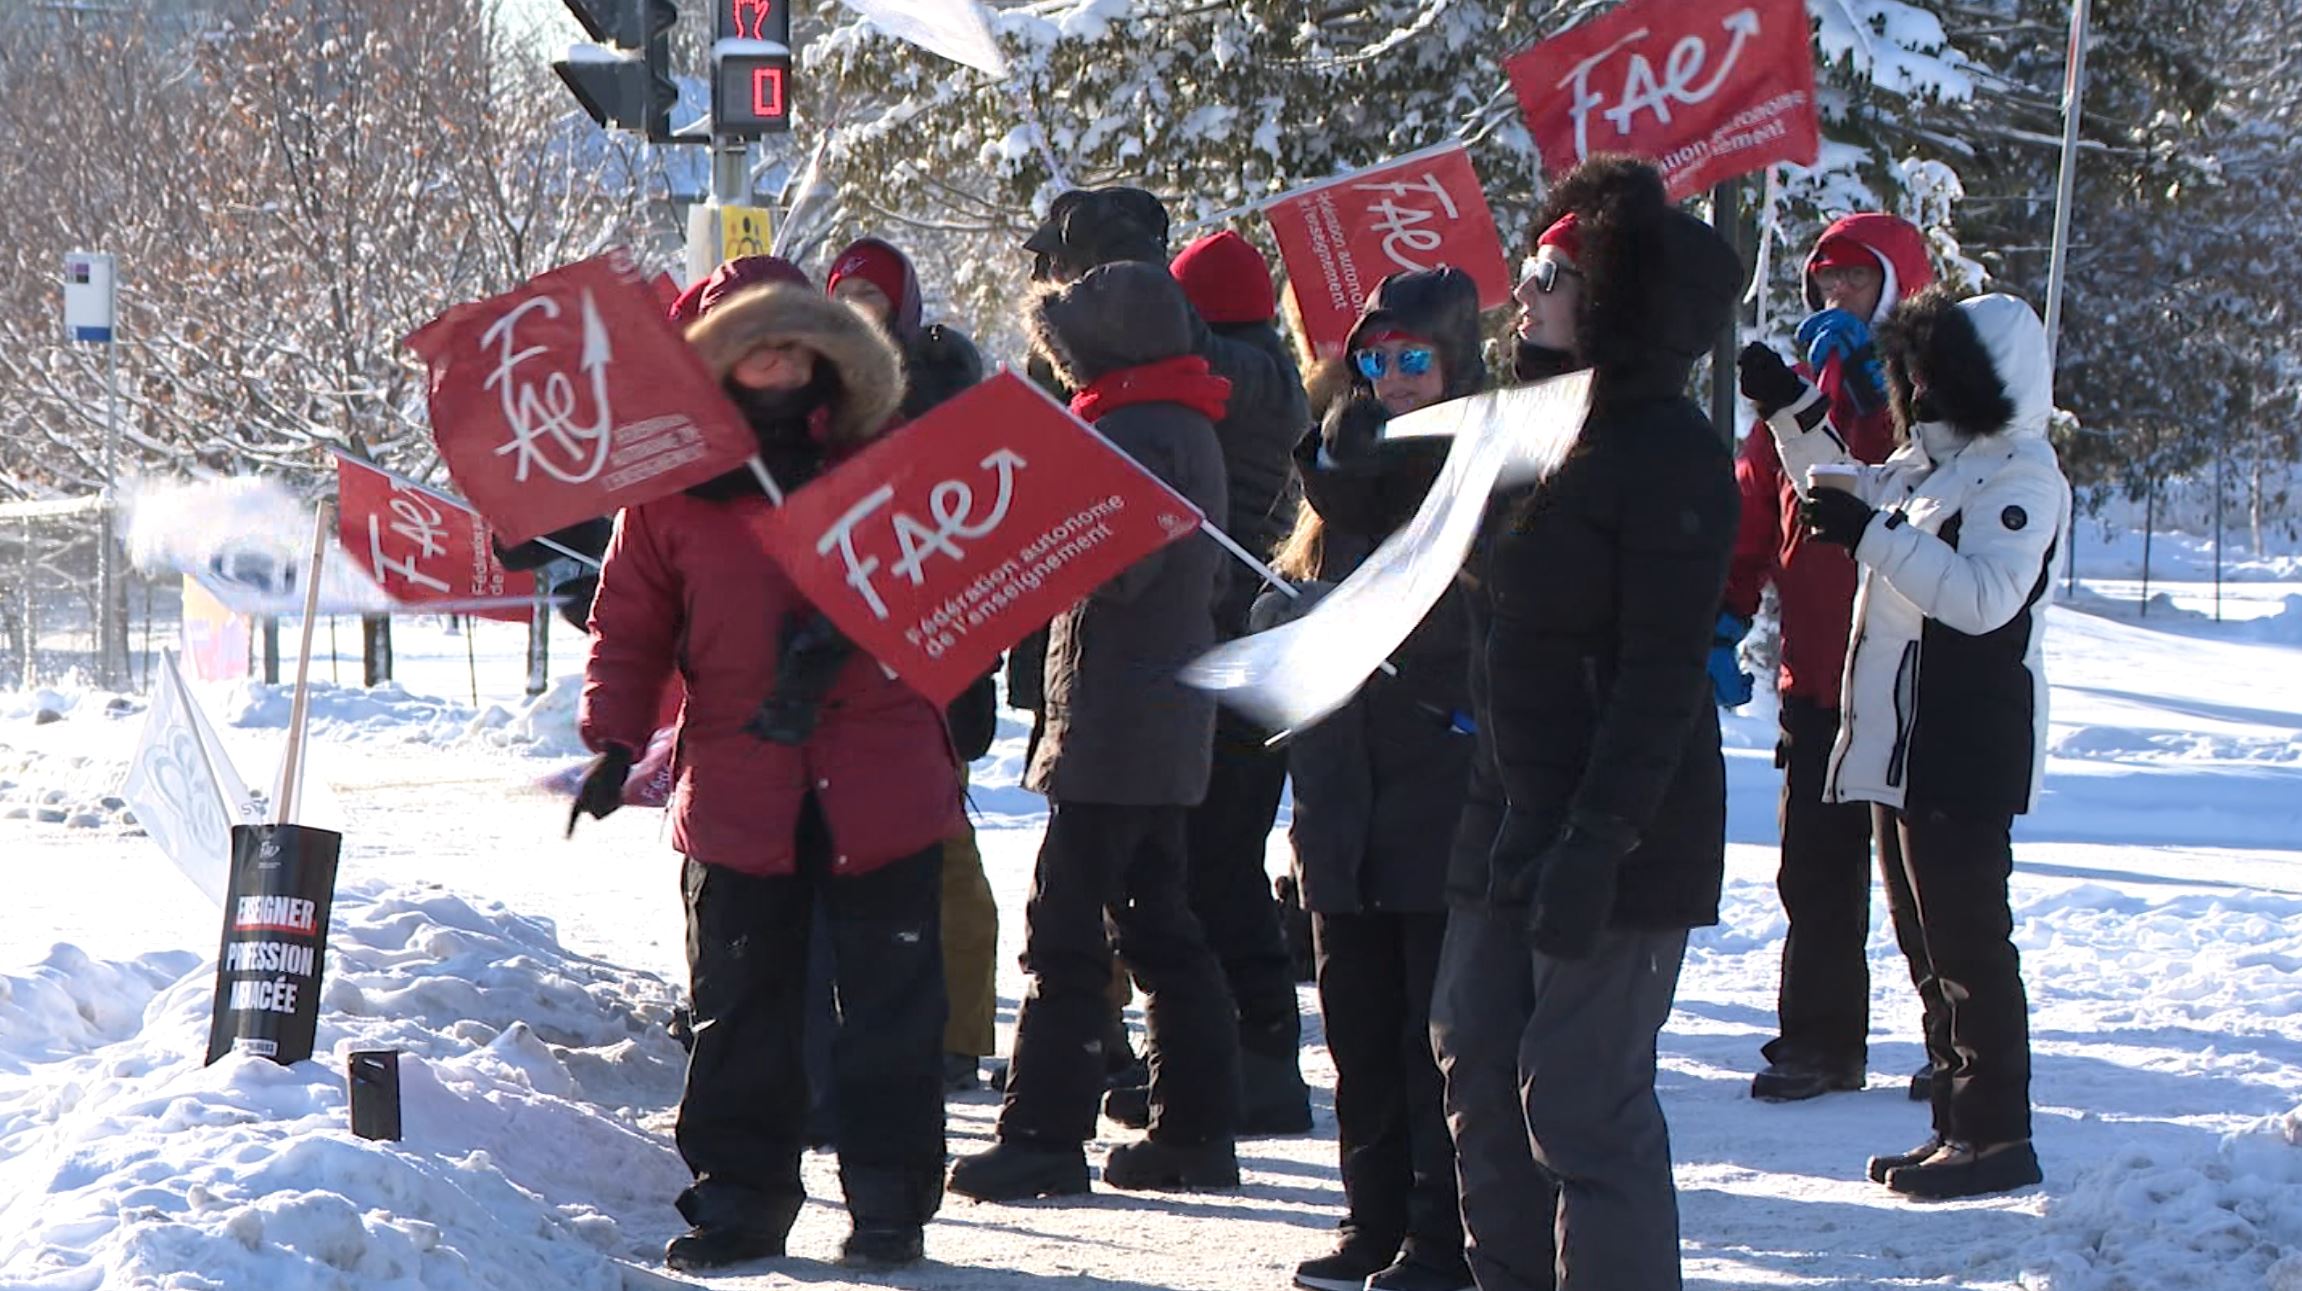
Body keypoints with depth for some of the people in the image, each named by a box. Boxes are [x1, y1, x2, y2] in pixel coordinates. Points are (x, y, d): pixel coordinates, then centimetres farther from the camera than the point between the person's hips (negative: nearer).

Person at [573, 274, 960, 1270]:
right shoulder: (671, 487, 5)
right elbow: (629, 626, 7)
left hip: (881, 786, 0)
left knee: (890, 1005, 2)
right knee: (738, 1010, 6)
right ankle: (736, 1197, 16)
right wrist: (616, 740, -4)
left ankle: (890, 1200, 10)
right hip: (739, 791, 0)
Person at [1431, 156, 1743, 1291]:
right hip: (1511, 818, 10)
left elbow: (1660, 675, -20)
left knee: (1580, 1102, -7)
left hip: (1618, 839, -9)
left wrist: (1596, 842, -25)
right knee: (1479, 1070, 13)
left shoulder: (1670, 455, -15)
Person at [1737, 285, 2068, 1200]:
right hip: (1902, 742, 10)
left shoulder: (2019, 474, -13)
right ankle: (1958, 1120, 19)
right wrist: (1790, 410, 20)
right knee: (1926, 939, 12)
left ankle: (1995, 1132, -3)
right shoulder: (1930, 459, 15)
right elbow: (1848, 492, 33)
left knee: (1966, 937, -7)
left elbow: (1982, 599, -26)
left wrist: (1871, 534, -27)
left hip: (1963, 750, -10)